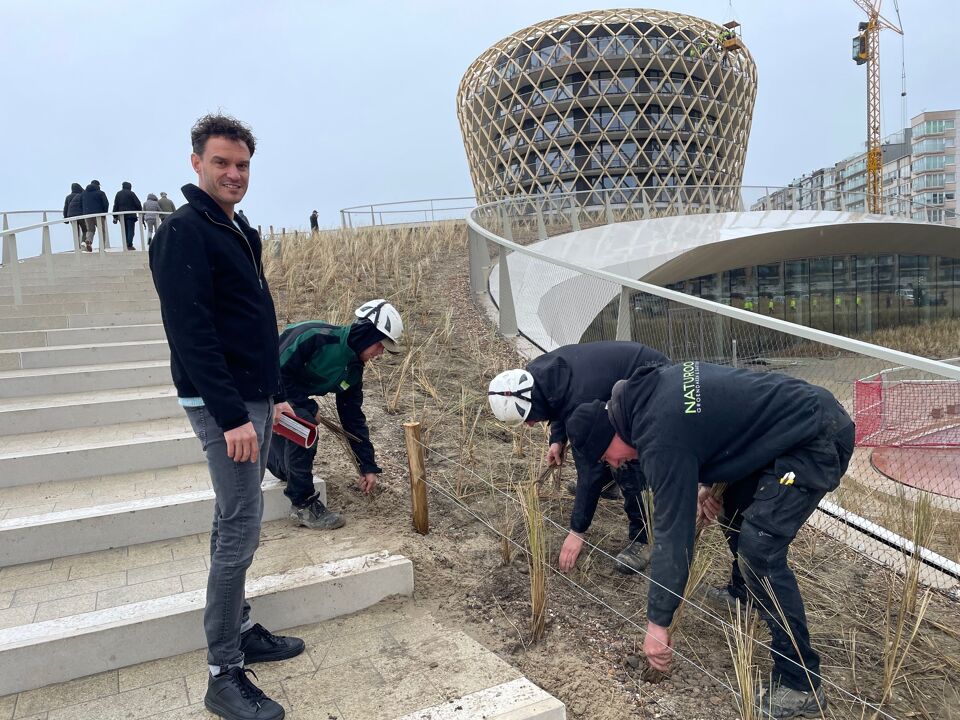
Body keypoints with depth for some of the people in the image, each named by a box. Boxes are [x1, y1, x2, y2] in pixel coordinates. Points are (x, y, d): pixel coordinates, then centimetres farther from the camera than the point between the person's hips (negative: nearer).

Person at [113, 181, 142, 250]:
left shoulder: (118, 194, 14)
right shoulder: (131, 193, -2)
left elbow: (115, 205, 12)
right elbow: (137, 204, -8)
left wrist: (115, 216, 13)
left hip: (121, 215, 5)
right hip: (130, 215, -5)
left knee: (125, 231, 11)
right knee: (130, 230, -5)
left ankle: (126, 245, 6)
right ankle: (129, 245, -15)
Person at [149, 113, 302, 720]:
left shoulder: (239, 231, 16)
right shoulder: (184, 232, -12)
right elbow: (191, 332, -21)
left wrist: (275, 395, 18)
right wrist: (232, 416, -24)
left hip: (253, 399, 9)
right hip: (224, 406, -9)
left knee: (237, 526, 16)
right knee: (239, 532, -6)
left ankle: (241, 631, 30)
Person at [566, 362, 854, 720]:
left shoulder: (662, 440, -21)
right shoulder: (654, 384, 5)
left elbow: (672, 532, -19)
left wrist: (658, 623, -11)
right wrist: (706, 484, 12)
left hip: (818, 439, -10)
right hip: (811, 408, 10)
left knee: (759, 547, -14)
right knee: (737, 505, 22)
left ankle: (800, 685, -4)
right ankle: (745, 594, 44)